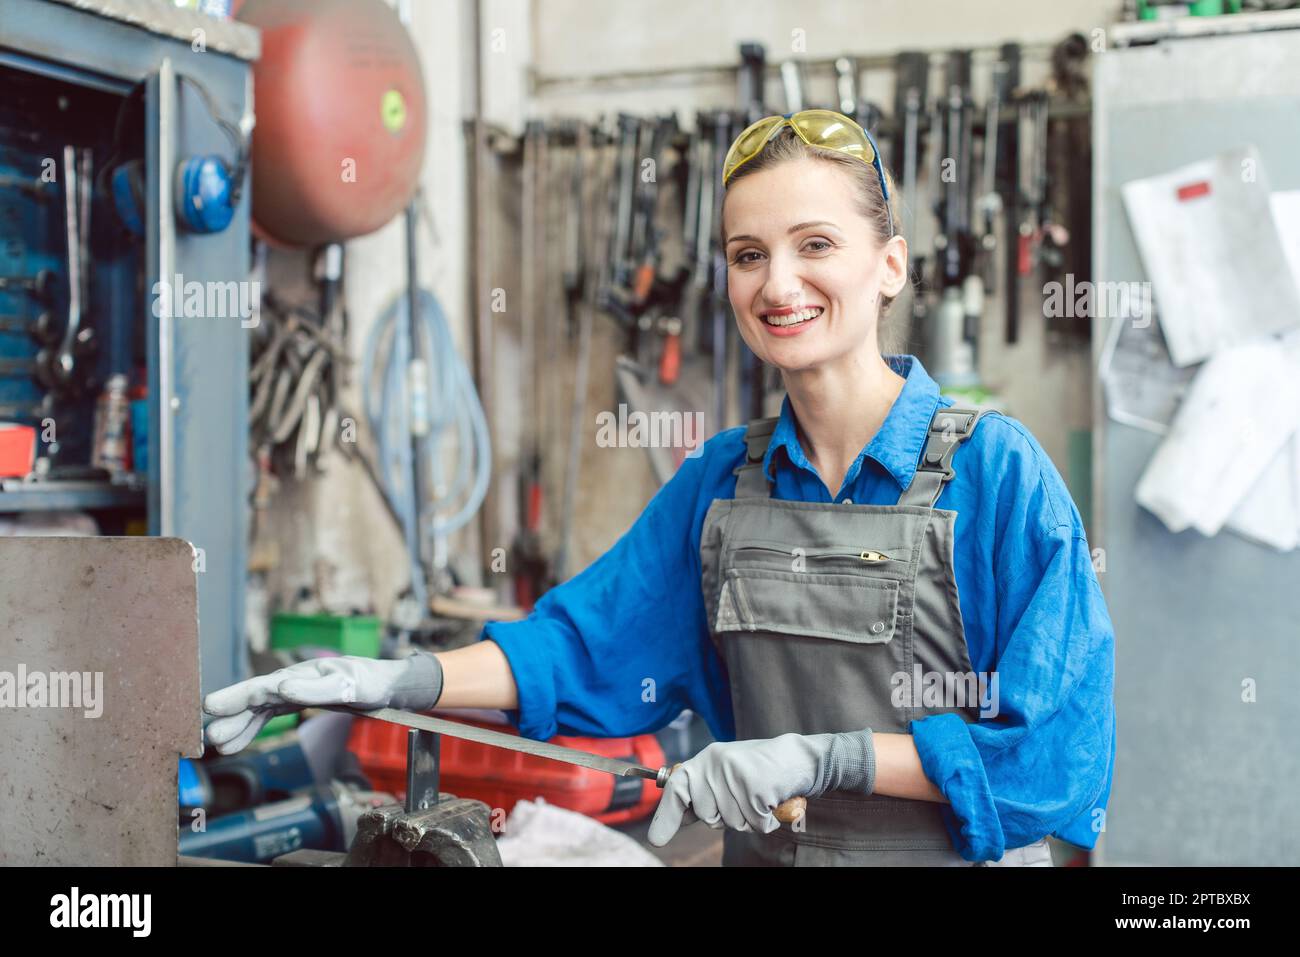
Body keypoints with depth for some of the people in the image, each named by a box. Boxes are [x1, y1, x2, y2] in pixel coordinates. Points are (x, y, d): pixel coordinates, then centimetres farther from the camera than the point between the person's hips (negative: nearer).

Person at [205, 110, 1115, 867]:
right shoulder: (722, 479, 2)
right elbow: (586, 642, 2)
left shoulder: (996, 467, -13)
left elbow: (1052, 741, -16)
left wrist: (824, 757, -22)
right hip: (766, 853, 5)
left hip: (952, 854, -4)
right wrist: (395, 682, -11)